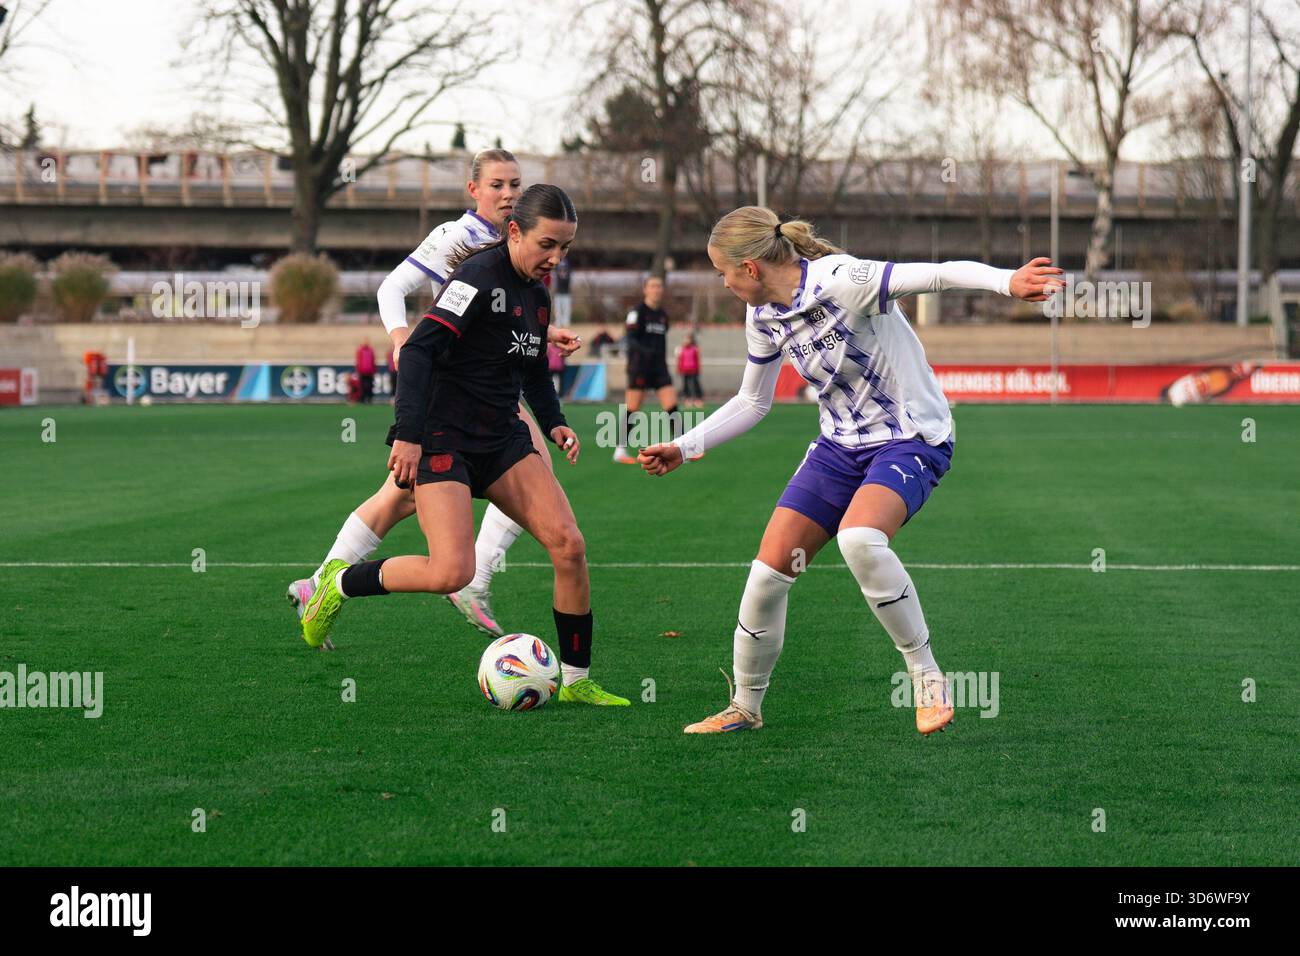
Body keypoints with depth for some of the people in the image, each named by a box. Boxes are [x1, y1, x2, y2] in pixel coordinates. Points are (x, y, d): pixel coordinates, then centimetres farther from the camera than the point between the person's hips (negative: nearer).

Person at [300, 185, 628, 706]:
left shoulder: (537, 295, 12)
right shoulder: (481, 276, -15)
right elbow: (418, 350, -22)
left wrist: (554, 423, 10)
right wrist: (408, 434, -28)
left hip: (503, 438, 8)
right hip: (443, 438, -8)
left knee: (569, 545, -8)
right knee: (451, 573, -21)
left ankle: (576, 682, 4)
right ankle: (341, 584, 6)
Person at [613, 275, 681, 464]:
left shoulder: (663, 315, 13)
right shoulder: (637, 312, -6)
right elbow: (630, 339, -15)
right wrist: (643, 350, -32)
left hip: (659, 366, 6)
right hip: (639, 365, -6)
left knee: (672, 406, -5)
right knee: (632, 409, -3)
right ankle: (620, 451, 6)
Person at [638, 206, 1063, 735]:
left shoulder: (839, 280, -22)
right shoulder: (763, 316, 3)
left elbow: (939, 274, -34)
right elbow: (751, 403, 19)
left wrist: (1005, 280, -52)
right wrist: (683, 448, 14)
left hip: (910, 440, -7)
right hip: (839, 447, 7)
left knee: (859, 539, -36)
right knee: (769, 569, -2)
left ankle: (926, 677, -19)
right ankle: (744, 706, 19)